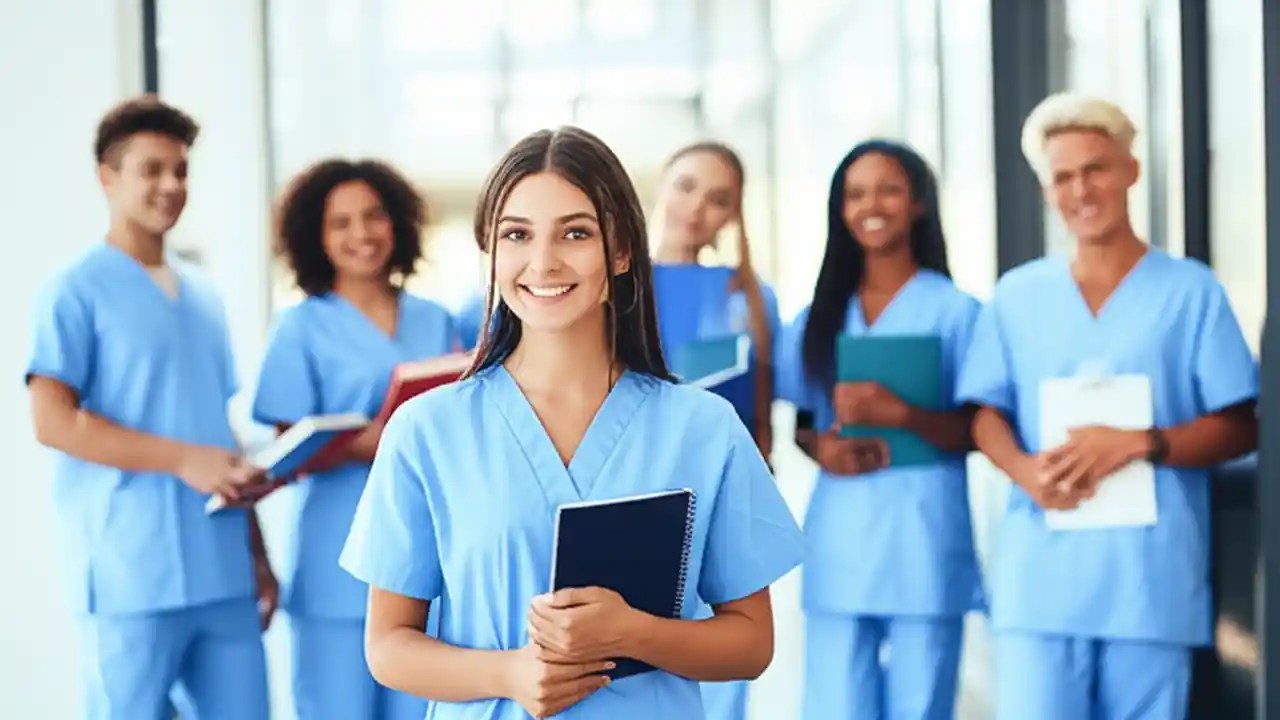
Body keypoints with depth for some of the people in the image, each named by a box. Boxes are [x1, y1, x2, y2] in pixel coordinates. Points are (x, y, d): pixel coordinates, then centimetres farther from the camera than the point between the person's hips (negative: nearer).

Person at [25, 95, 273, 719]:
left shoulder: (203, 294, 18)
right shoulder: (77, 292, -3)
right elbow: (52, 422, -12)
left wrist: (257, 553, 16)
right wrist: (182, 460, -18)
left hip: (222, 571, 6)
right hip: (131, 574, -6)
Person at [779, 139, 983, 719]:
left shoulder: (954, 309, 1)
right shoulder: (821, 314, 13)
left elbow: (976, 430, -3)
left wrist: (900, 413, -20)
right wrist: (822, 447, -6)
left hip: (923, 537, -3)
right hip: (839, 538, 3)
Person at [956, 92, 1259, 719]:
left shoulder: (1190, 289, 4)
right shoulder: (1017, 294, 11)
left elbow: (1239, 428, 2)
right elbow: (987, 415, 11)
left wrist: (1140, 443, -15)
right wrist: (1025, 470, -11)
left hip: (1151, 574, -1)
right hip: (1041, 575, 1)